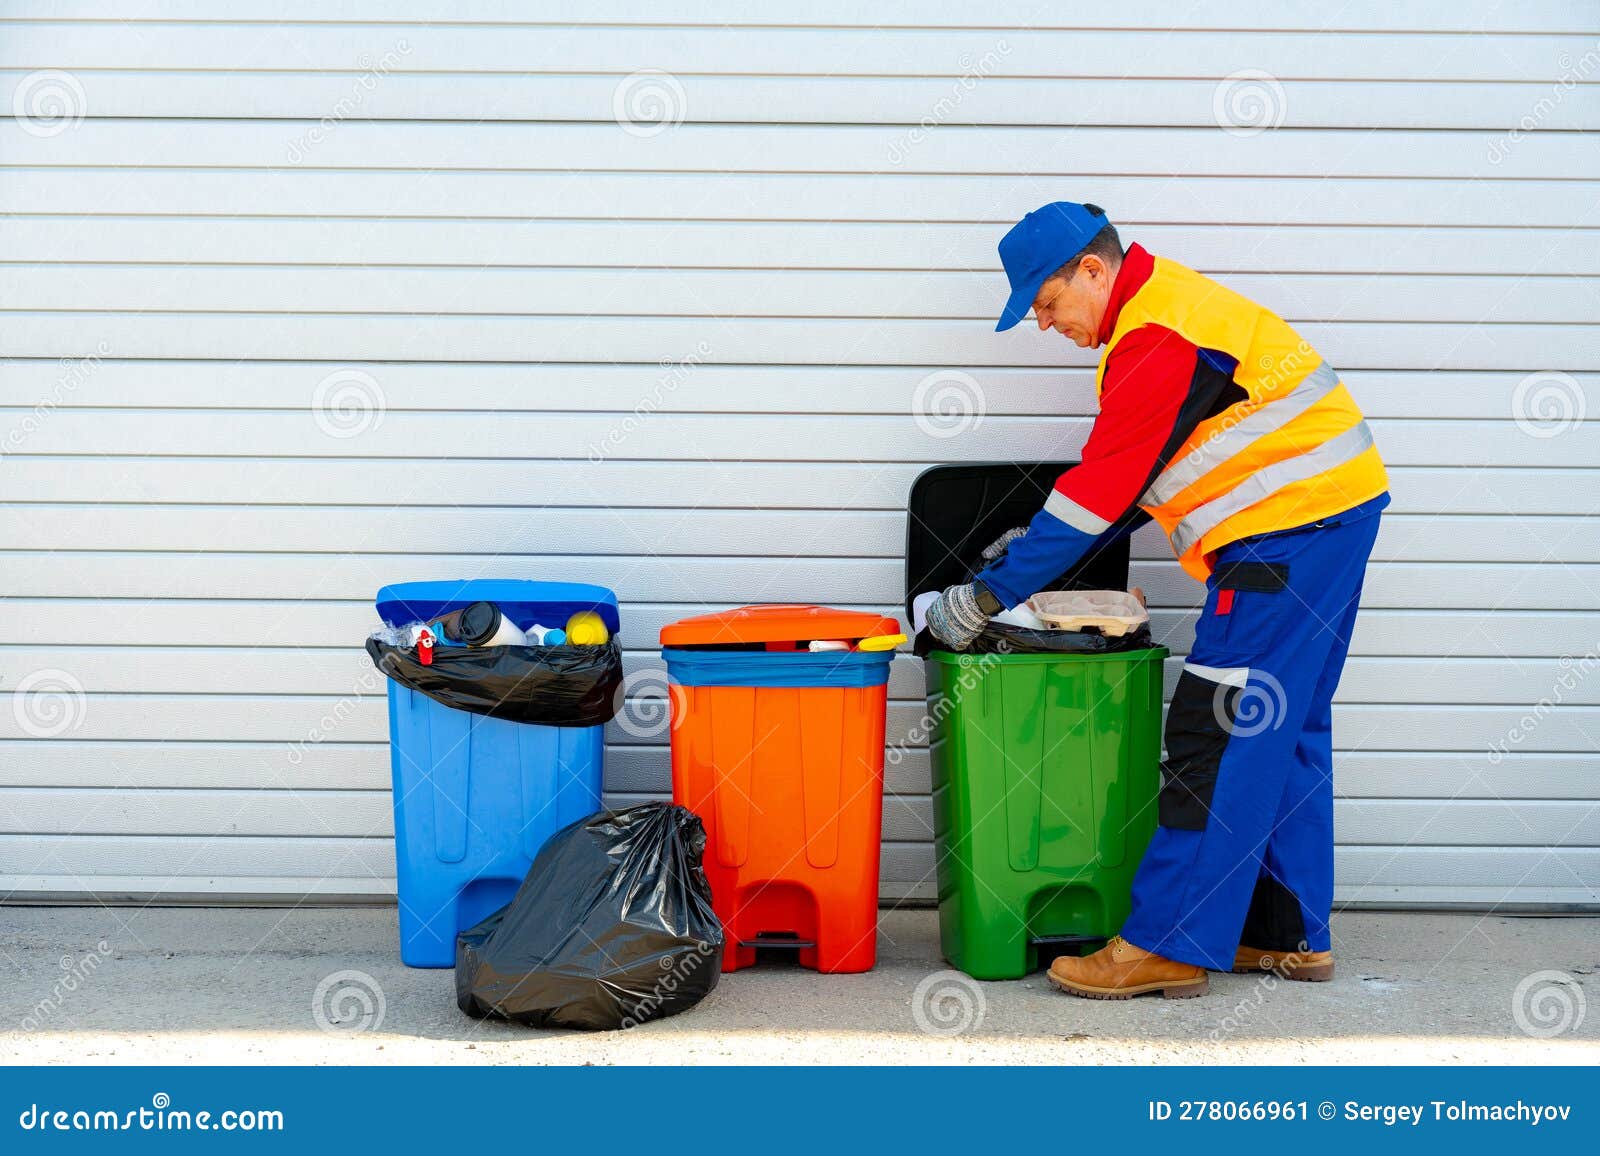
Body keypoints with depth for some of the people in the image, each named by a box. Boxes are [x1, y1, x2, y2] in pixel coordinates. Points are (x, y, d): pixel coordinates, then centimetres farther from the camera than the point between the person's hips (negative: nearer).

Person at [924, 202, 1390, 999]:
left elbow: (1102, 488, -18)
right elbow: (1128, 480, 20)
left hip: (1288, 530, -11)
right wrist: (1038, 547, 12)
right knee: (1284, 732, 14)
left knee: (1220, 735, -9)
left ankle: (1169, 945, -7)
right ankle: (1290, 934, 20)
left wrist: (989, 596, -13)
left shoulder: (1157, 340, -17)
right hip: (1327, 515, 11)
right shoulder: (1163, 305, 16)